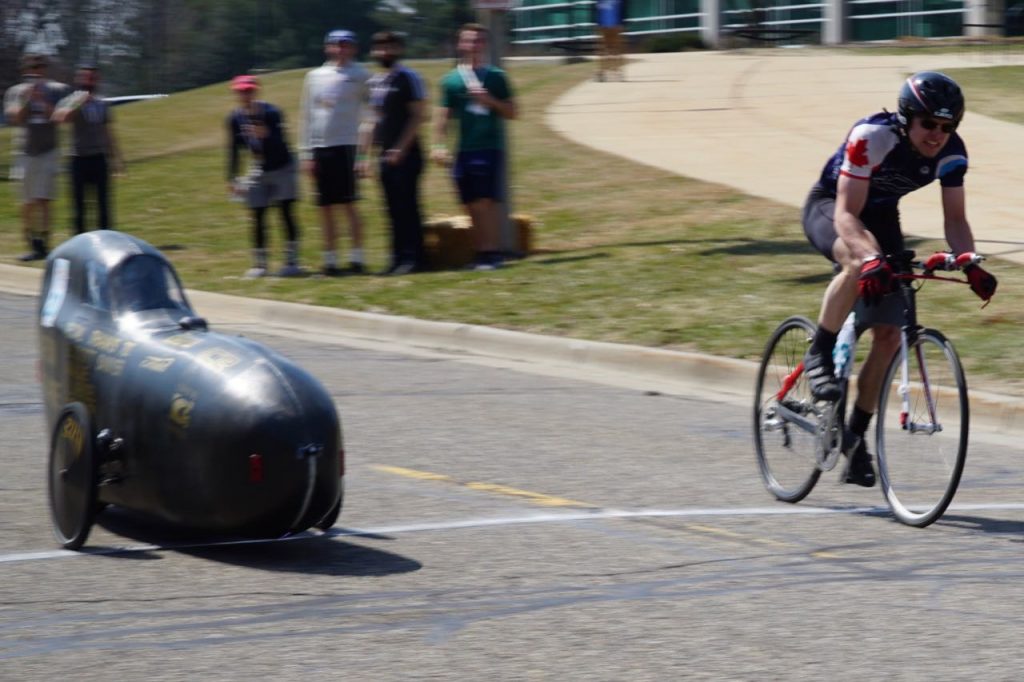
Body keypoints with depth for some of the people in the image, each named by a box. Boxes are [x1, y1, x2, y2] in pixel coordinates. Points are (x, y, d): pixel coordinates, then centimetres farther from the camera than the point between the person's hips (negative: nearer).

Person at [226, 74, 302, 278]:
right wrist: (231, 178, 0)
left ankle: (292, 261, -2)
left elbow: (280, 142, -29)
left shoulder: (271, 113, -20)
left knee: (286, 213, -7)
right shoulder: (235, 118, -7)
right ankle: (259, 263, 9)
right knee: (258, 217, 1)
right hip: (259, 171, 4)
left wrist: (266, 135, -49)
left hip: (282, 167, -4)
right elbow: (233, 149, 1)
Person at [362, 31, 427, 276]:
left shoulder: (407, 77, -8)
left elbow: (417, 116, -12)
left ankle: (413, 257, -4)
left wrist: (401, 149, -16)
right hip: (386, 155, 7)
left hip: (405, 154, -7)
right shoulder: (375, 82, 15)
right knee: (394, 208, 9)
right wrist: (366, 147, 15)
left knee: (407, 206, -7)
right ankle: (399, 257, 13)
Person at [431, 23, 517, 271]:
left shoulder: (495, 77, 5)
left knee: (488, 202, -9)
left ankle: (492, 253, -7)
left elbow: (511, 112, 6)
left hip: (490, 148, -2)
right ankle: (480, 253, 10)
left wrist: (489, 100, -10)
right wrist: (438, 145, -1)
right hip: (465, 150, 2)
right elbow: (443, 116, 10)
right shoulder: (451, 80, 9)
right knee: (473, 206, 4)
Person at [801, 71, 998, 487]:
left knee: (889, 335, -5)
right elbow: (846, 215, -38)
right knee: (859, 263, -41)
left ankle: (856, 435, 10)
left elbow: (955, 218, -15)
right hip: (828, 208, -5)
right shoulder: (872, 137, -34)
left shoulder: (951, 152, -19)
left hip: (881, 217, 5)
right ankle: (819, 354, -21)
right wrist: (872, 258, -56)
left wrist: (970, 264, -35)